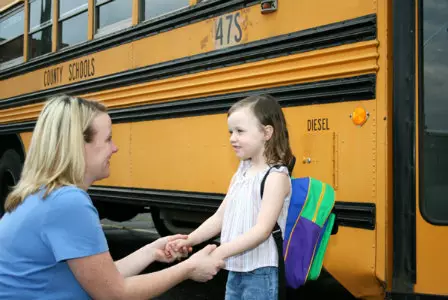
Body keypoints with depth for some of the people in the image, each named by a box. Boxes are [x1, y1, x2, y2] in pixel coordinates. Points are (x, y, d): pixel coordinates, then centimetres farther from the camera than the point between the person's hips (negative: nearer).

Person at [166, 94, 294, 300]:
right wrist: (188, 240, -2)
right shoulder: (240, 174, 10)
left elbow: (262, 229, -22)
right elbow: (220, 217, 10)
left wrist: (220, 252, -29)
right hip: (235, 270, 8)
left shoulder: (276, 176, -14)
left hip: (260, 273, -7)